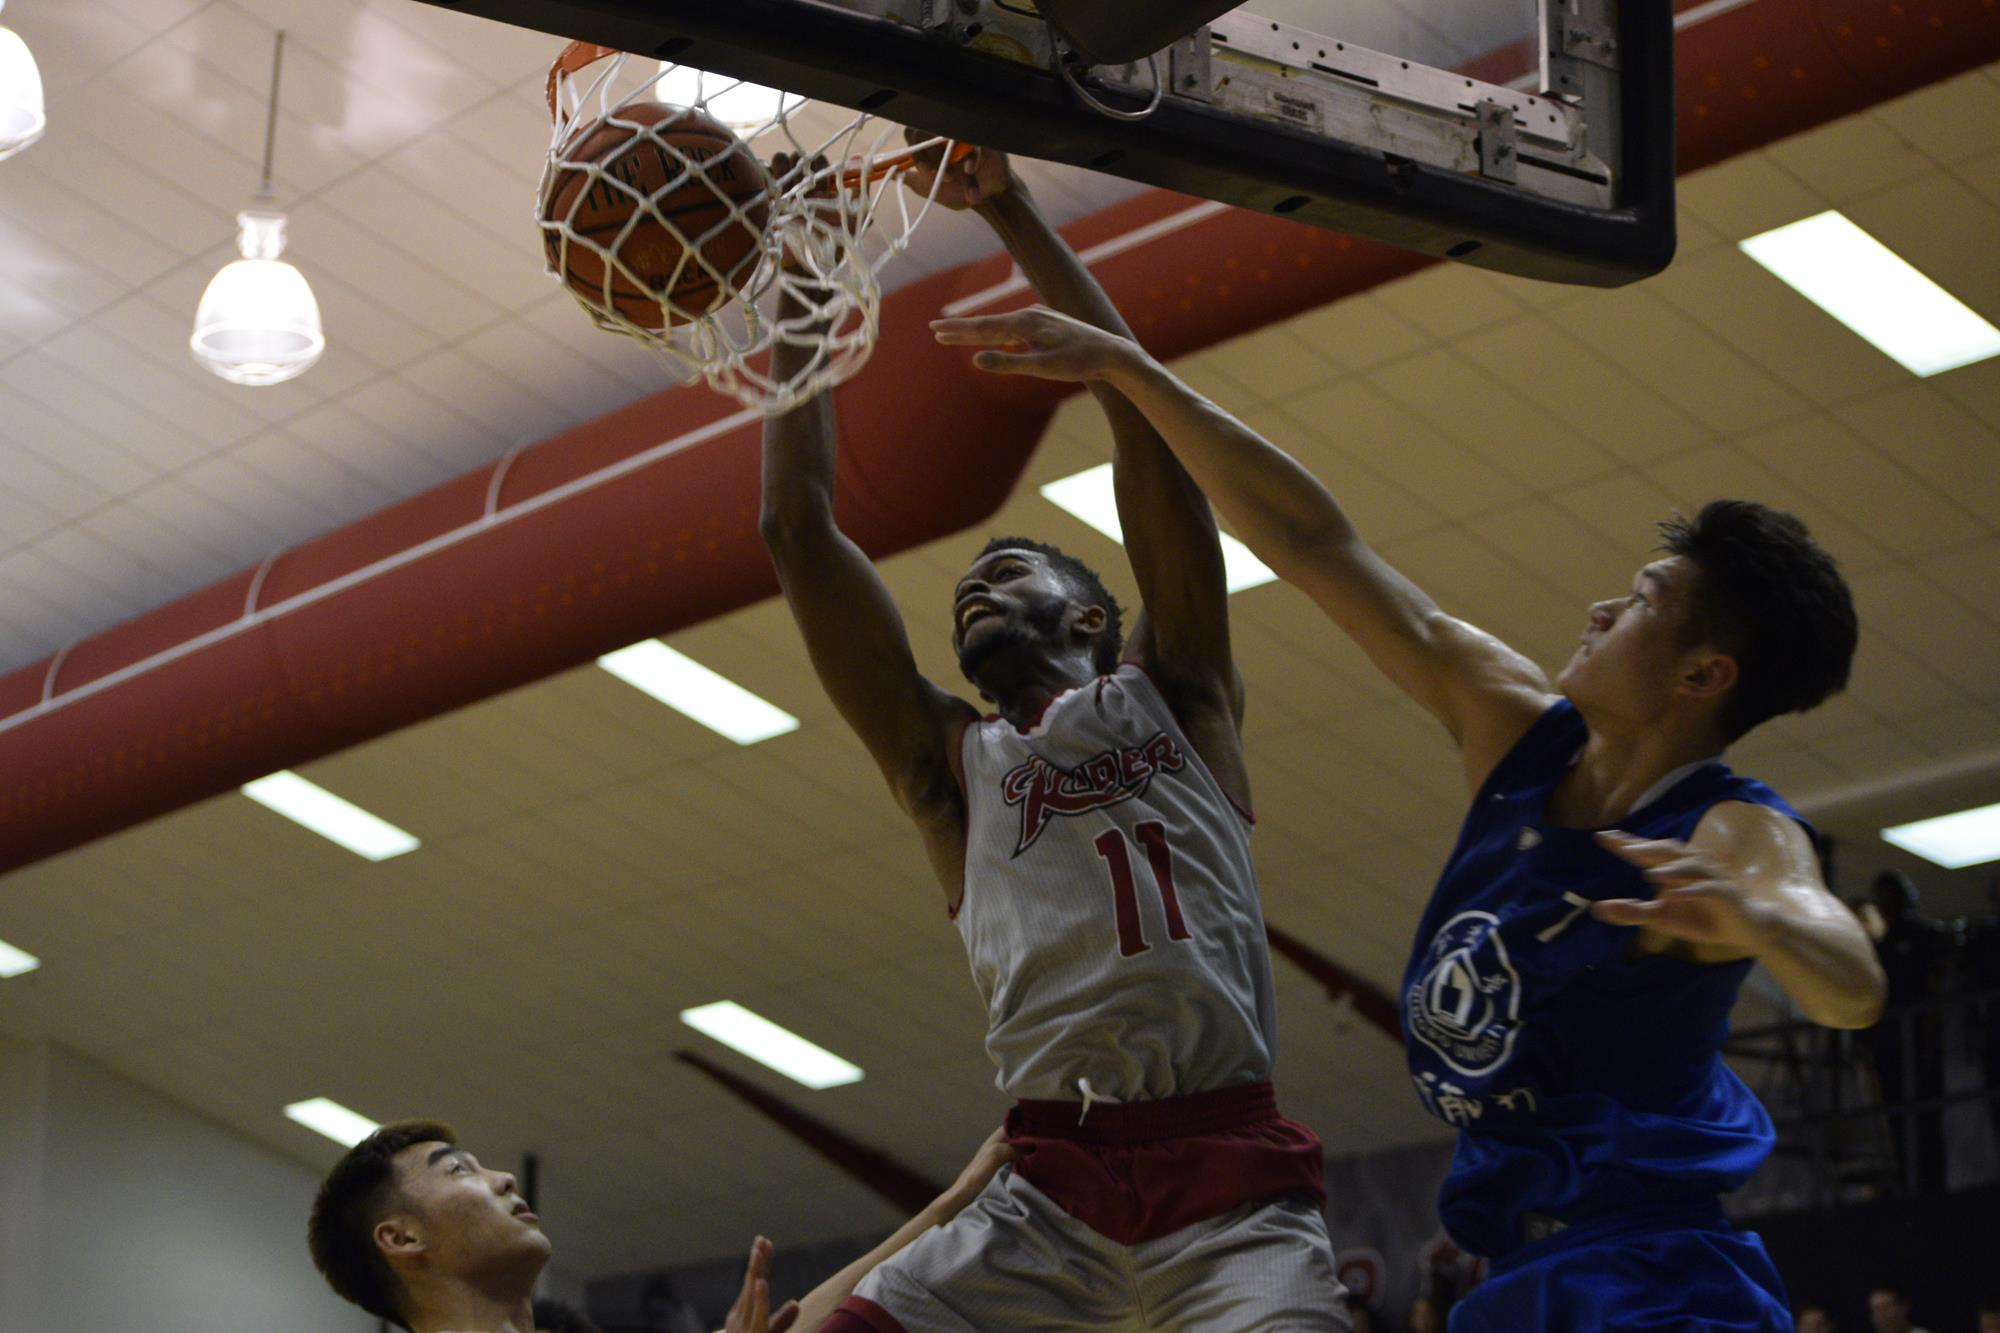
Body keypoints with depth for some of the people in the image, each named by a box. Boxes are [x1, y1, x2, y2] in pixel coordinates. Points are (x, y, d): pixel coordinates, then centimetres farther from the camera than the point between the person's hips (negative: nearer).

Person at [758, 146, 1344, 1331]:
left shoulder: (1174, 695, 18)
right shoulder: (947, 760, 23)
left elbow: (1143, 416, 11)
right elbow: (799, 528, 20)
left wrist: (1012, 211, 12)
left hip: (1230, 1185, -2)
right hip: (1047, 1193, 3)